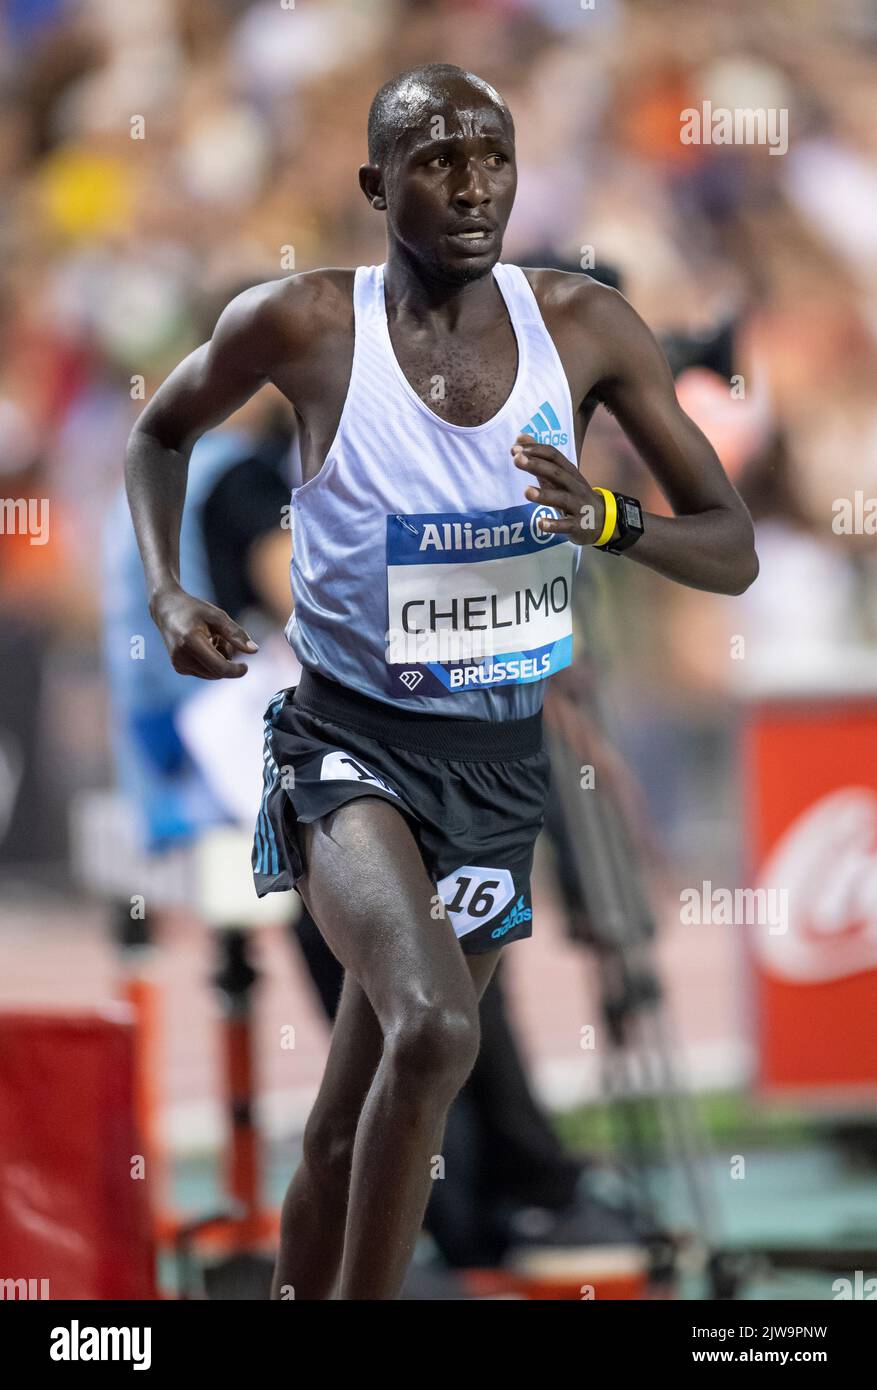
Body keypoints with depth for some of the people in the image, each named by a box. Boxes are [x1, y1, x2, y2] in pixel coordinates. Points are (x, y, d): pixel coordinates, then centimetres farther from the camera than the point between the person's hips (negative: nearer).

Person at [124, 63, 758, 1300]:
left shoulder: (584, 327, -3)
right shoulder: (304, 326, -10)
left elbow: (733, 553, -1)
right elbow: (162, 430, 11)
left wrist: (609, 522, -21)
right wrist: (166, 596, -5)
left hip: (500, 764, 4)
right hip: (351, 738, -4)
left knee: (356, 1129, 11)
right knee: (434, 1030, -29)